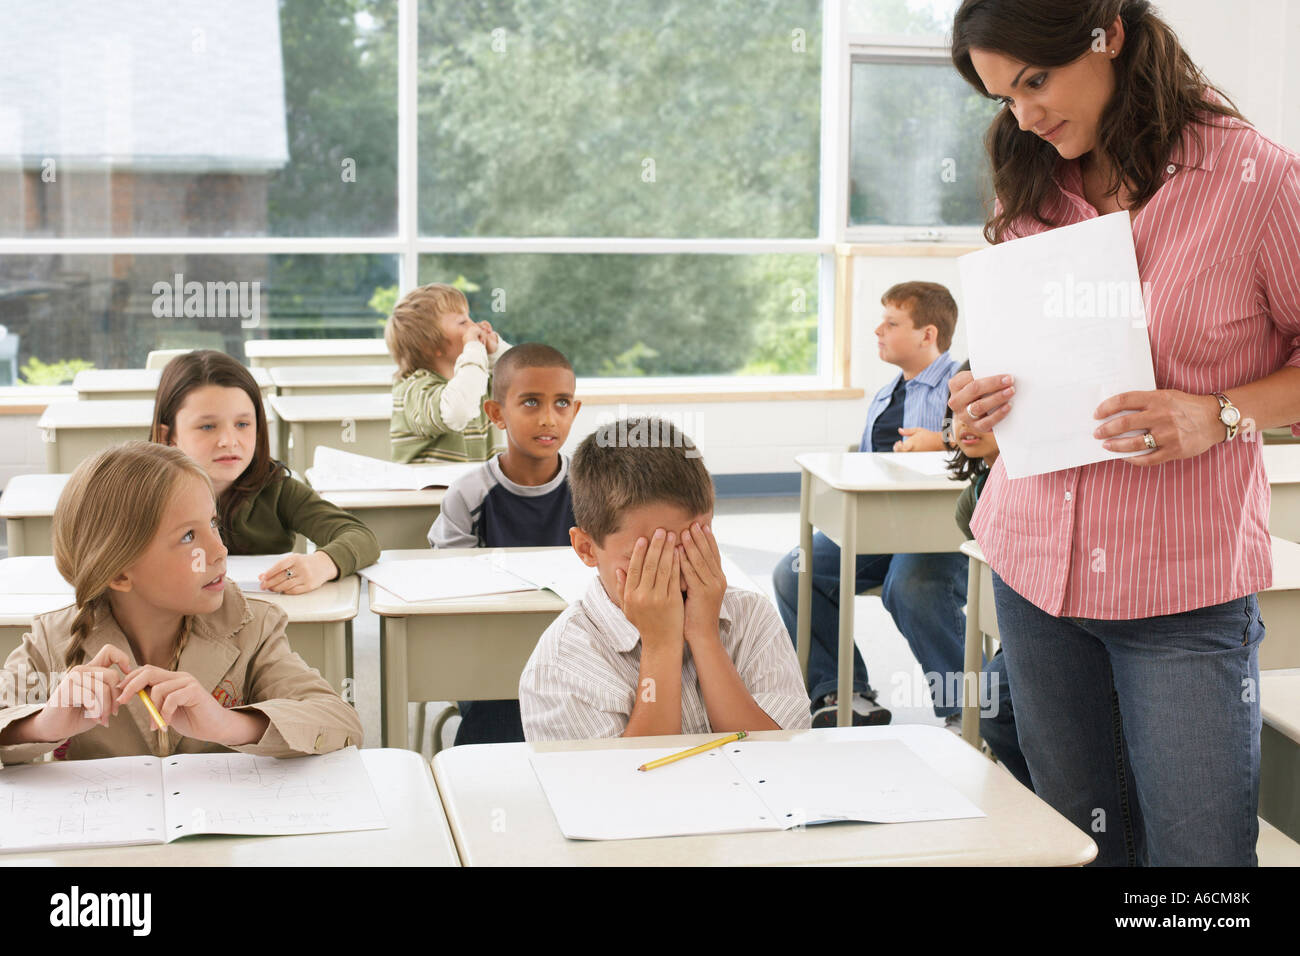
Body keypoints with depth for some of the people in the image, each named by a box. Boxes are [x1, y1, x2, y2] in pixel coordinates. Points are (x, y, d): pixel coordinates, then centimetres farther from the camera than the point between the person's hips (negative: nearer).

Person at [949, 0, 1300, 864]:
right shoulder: (1031, 192, 8)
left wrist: (1217, 416, -19)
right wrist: (983, 398, -2)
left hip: (1185, 578, -4)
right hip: (1037, 565, 5)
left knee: (1199, 851, -3)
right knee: (1082, 840, 11)